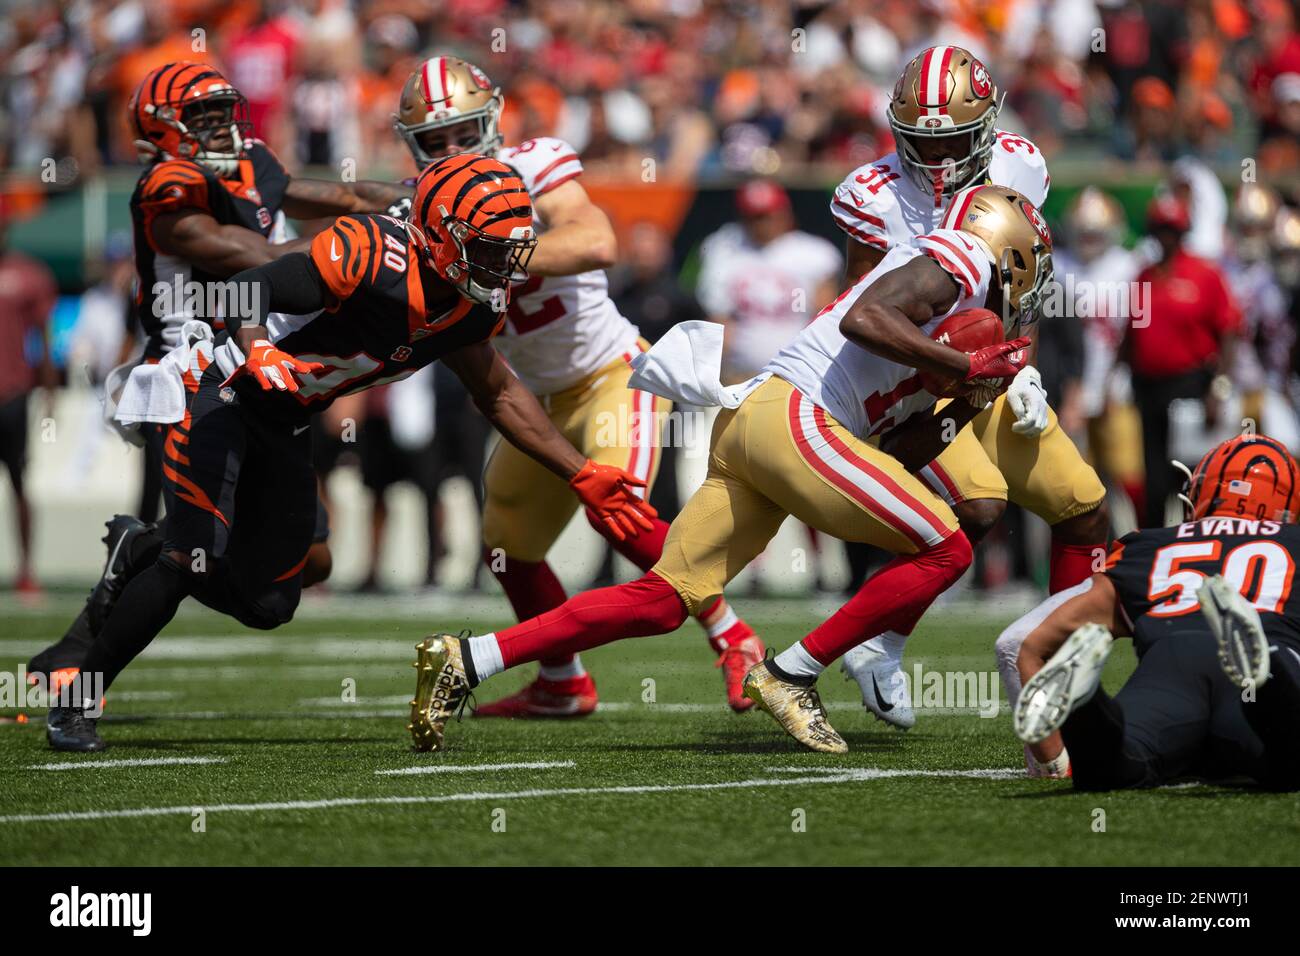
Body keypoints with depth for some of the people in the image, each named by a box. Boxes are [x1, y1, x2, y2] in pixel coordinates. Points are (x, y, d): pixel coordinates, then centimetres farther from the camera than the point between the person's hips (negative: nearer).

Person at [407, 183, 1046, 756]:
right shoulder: (955, 263, 3)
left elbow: (895, 454, 27)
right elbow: (862, 319, -17)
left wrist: (963, 407, 15)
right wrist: (965, 366, -11)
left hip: (742, 423, 9)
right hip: (793, 415, -9)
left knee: (664, 601, 6)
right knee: (944, 552, -5)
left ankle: (465, 660, 1)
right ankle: (792, 677, -5)